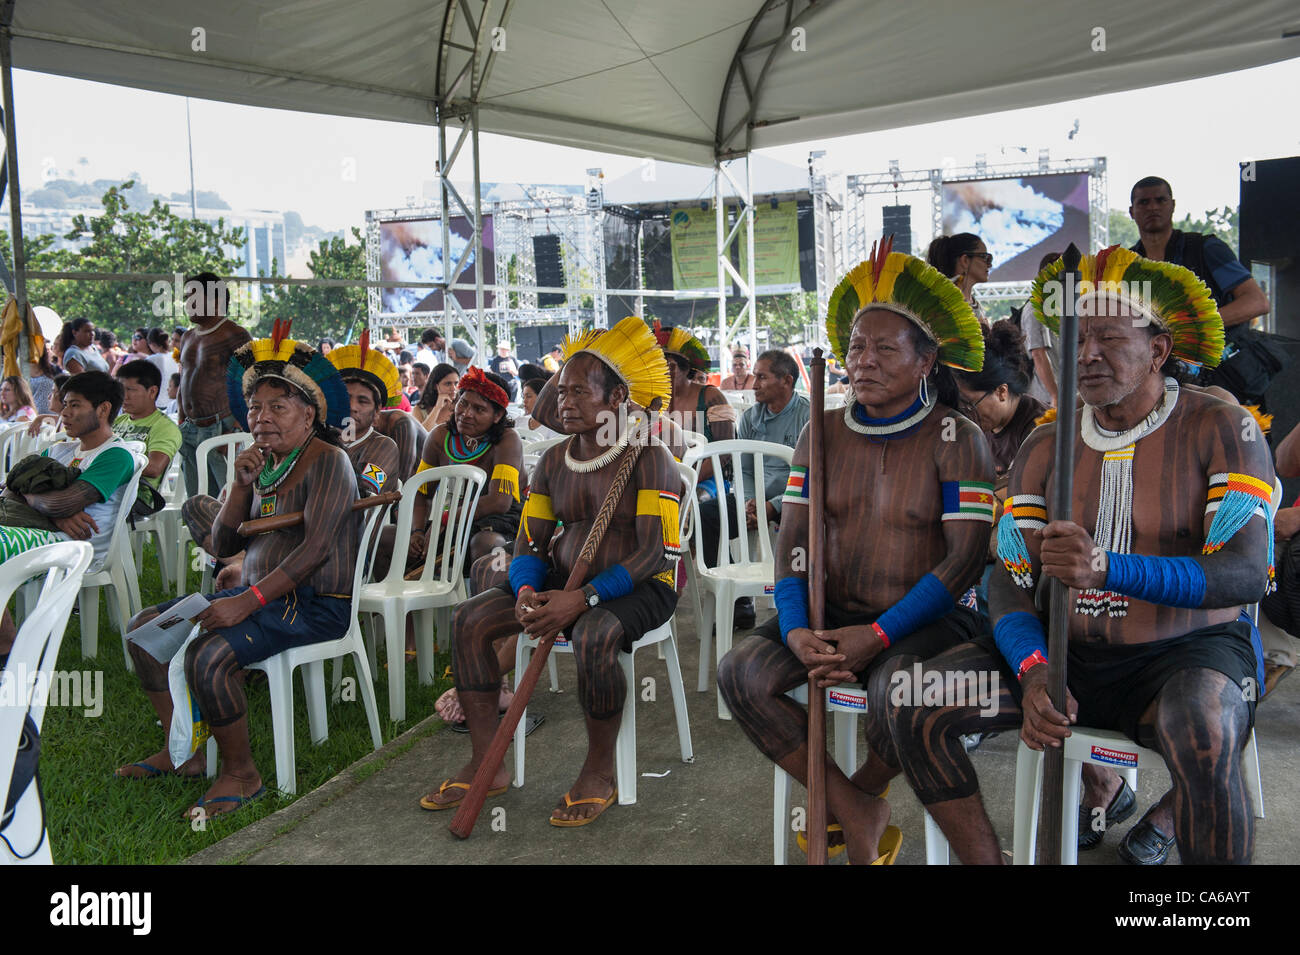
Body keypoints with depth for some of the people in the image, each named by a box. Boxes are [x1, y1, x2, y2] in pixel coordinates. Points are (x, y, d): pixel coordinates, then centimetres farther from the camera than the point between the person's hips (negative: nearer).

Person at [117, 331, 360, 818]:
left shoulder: (327, 461, -12)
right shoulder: (261, 464, 13)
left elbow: (317, 549, -23)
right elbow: (223, 546, 9)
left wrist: (248, 602, -28)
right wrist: (241, 485, -6)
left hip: (316, 604, -9)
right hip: (261, 593, 9)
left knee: (208, 654, -29)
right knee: (146, 626, 6)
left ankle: (240, 773, -10)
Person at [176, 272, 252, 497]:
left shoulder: (234, 335, -7)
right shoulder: (188, 338, 18)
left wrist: (235, 427, -19)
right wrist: (181, 423, 18)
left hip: (221, 427, -8)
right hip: (191, 430, 8)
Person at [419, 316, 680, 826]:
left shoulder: (647, 457, -11)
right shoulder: (553, 461, 9)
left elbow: (656, 554, -20)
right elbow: (529, 544, 9)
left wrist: (582, 598, -30)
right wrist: (528, 591, -16)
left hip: (638, 588, -6)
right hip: (564, 577, 7)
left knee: (593, 636, -38)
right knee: (470, 619, -11)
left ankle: (600, 771, -14)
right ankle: (485, 765, -3)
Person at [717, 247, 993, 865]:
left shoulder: (955, 439, -4)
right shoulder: (823, 434, 8)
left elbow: (964, 558, -12)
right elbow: (792, 541, 3)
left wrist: (877, 635, -20)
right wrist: (795, 630, -16)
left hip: (925, 619, -4)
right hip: (833, 612, 4)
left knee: (897, 694, -35)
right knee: (740, 672, -19)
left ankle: (848, 803, 1)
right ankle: (860, 816, -8)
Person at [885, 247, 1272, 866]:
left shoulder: (1219, 429, -5)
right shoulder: (1045, 445, 6)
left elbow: (1247, 574, -18)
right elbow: (1010, 582, 1)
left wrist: (1107, 569, -33)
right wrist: (1033, 674, -19)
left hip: (1186, 652, -4)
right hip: (1068, 651, 4)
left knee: (1203, 738, -37)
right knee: (914, 707, -13)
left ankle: (1172, 813, -4)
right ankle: (1098, 789, 6)